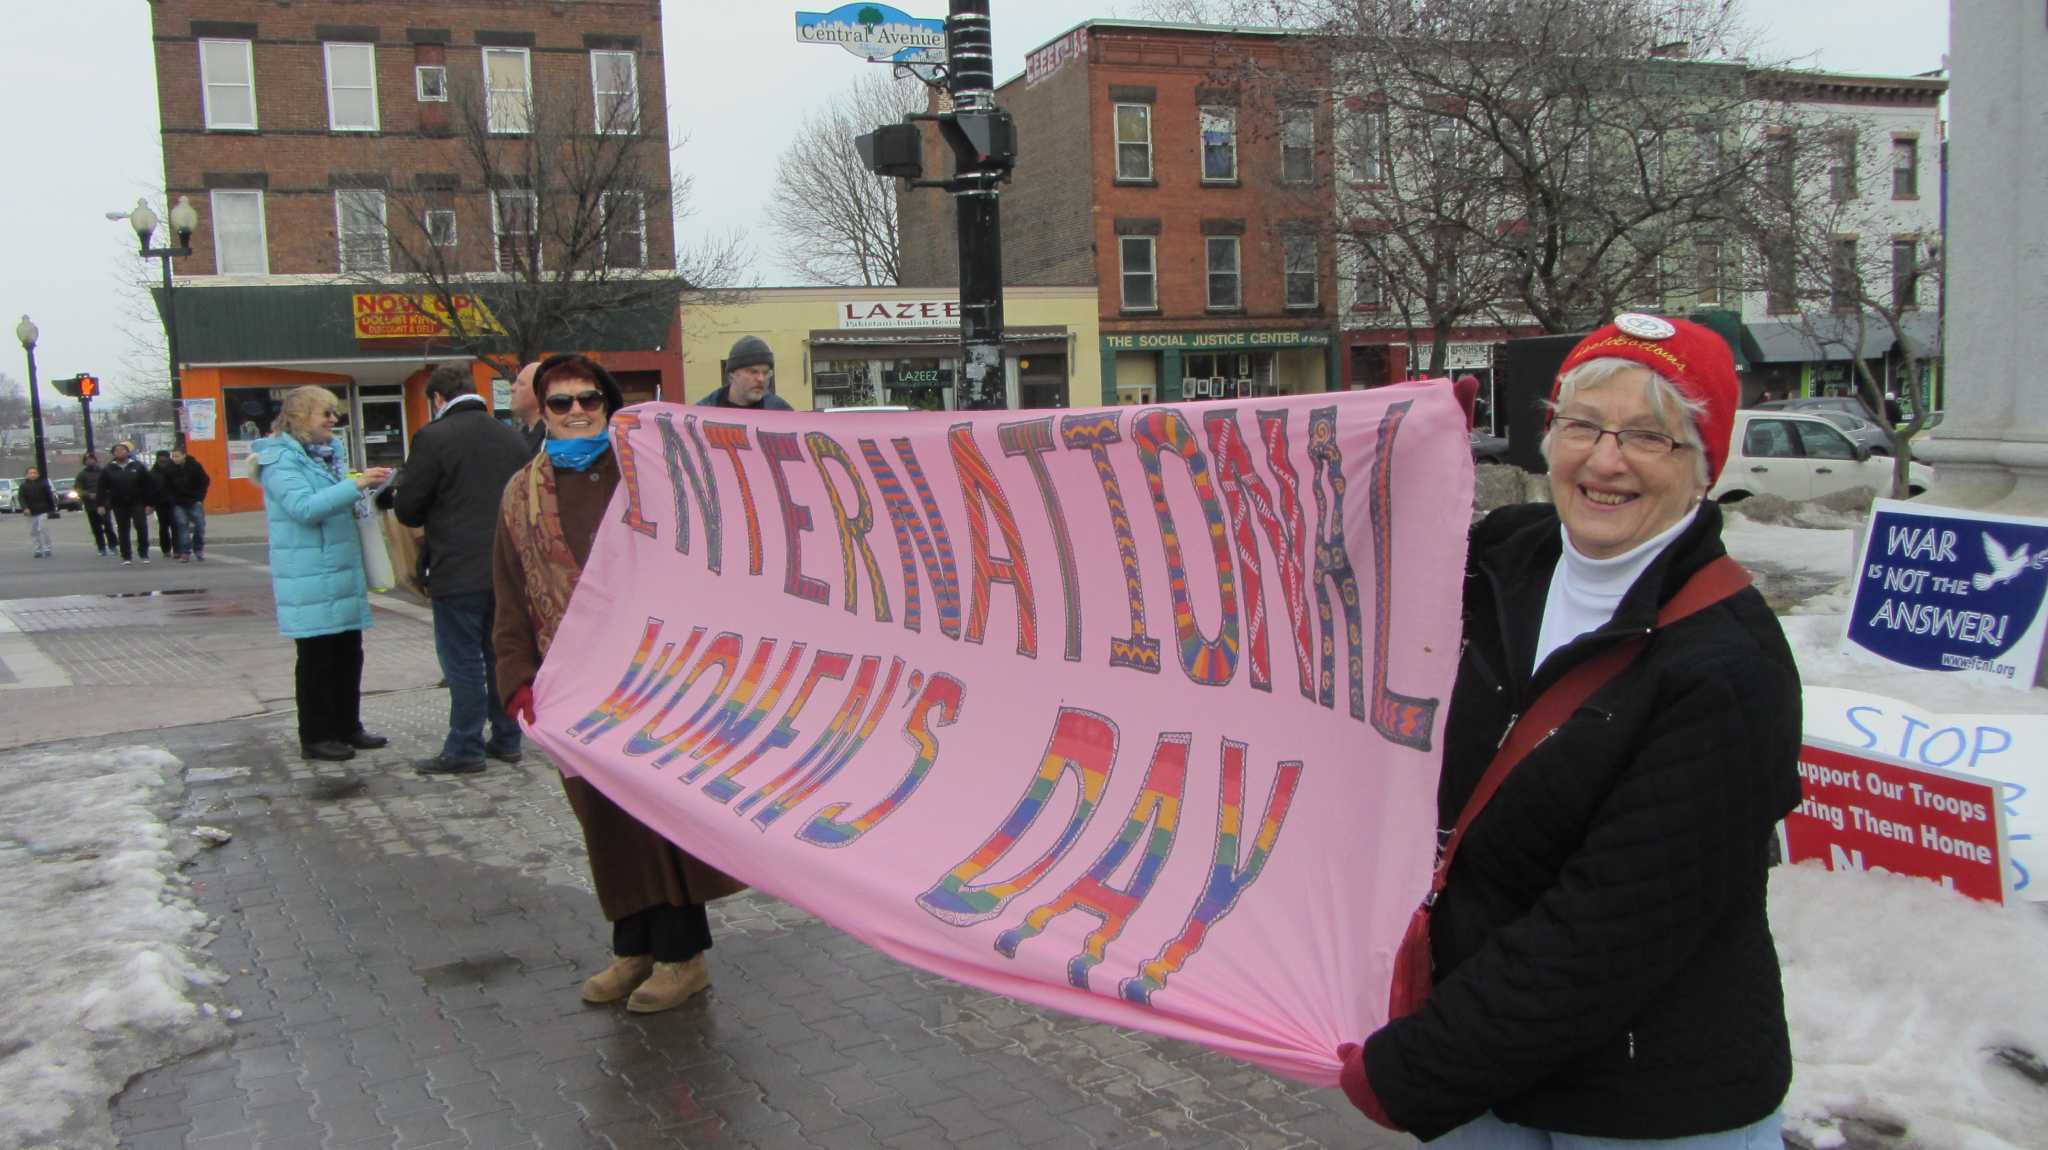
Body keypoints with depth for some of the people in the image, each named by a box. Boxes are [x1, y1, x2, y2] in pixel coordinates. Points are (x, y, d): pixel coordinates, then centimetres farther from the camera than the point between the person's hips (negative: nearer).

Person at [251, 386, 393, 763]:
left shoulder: (325, 454, 15)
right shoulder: (281, 460, -10)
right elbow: (304, 507, -25)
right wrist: (355, 485, -30)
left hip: (342, 573, 8)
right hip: (310, 580, -8)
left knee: (349, 654, 12)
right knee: (316, 658, -1)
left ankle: (348, 727, 22)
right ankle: (315, 737, 8)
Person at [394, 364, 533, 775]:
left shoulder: (433, 438, -10)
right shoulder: (512, 437, 8)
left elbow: (407, 509, -8)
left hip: (459, 572, -6)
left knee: (463, 662, 1)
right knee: (502, 656, 14)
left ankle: (464, 749, 6)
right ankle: (506, 740, 21)